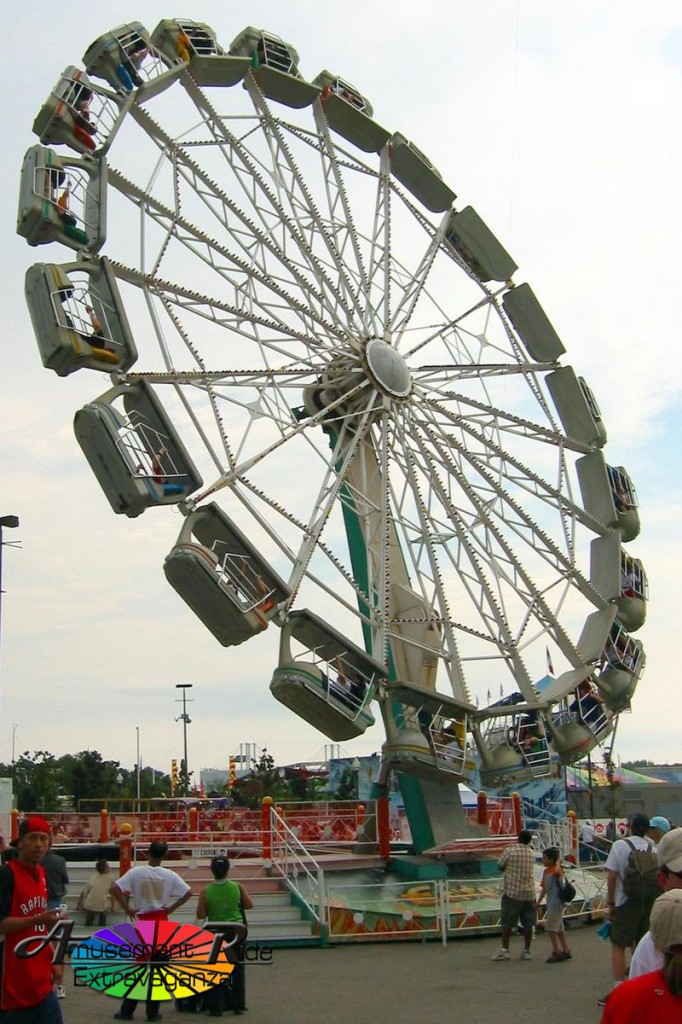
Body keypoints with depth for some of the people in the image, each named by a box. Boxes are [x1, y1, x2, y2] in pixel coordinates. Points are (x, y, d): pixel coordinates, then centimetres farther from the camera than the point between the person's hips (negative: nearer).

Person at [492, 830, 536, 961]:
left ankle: (504, 950, 2)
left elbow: (500, 866, 0)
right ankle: (526, 951, 12)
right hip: (528, 892, 4)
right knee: (528, 923, 8)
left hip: (512, 892, -4)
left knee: (507, 922, 3)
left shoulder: (509, 851, -10)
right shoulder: (532, 853, 4)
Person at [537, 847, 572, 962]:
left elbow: (557, 870, -37)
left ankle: (556, 952, 3)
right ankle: (566, 951, 23)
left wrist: (558, 861, -21)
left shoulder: (557, 870, -13)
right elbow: (544, 888, 15)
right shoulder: (546, 871, 10)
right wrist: (538, 902, 13)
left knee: (550, 927, -6)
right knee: (559, 928, 14)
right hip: (551, 903, 9)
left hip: (557, 903, -9)